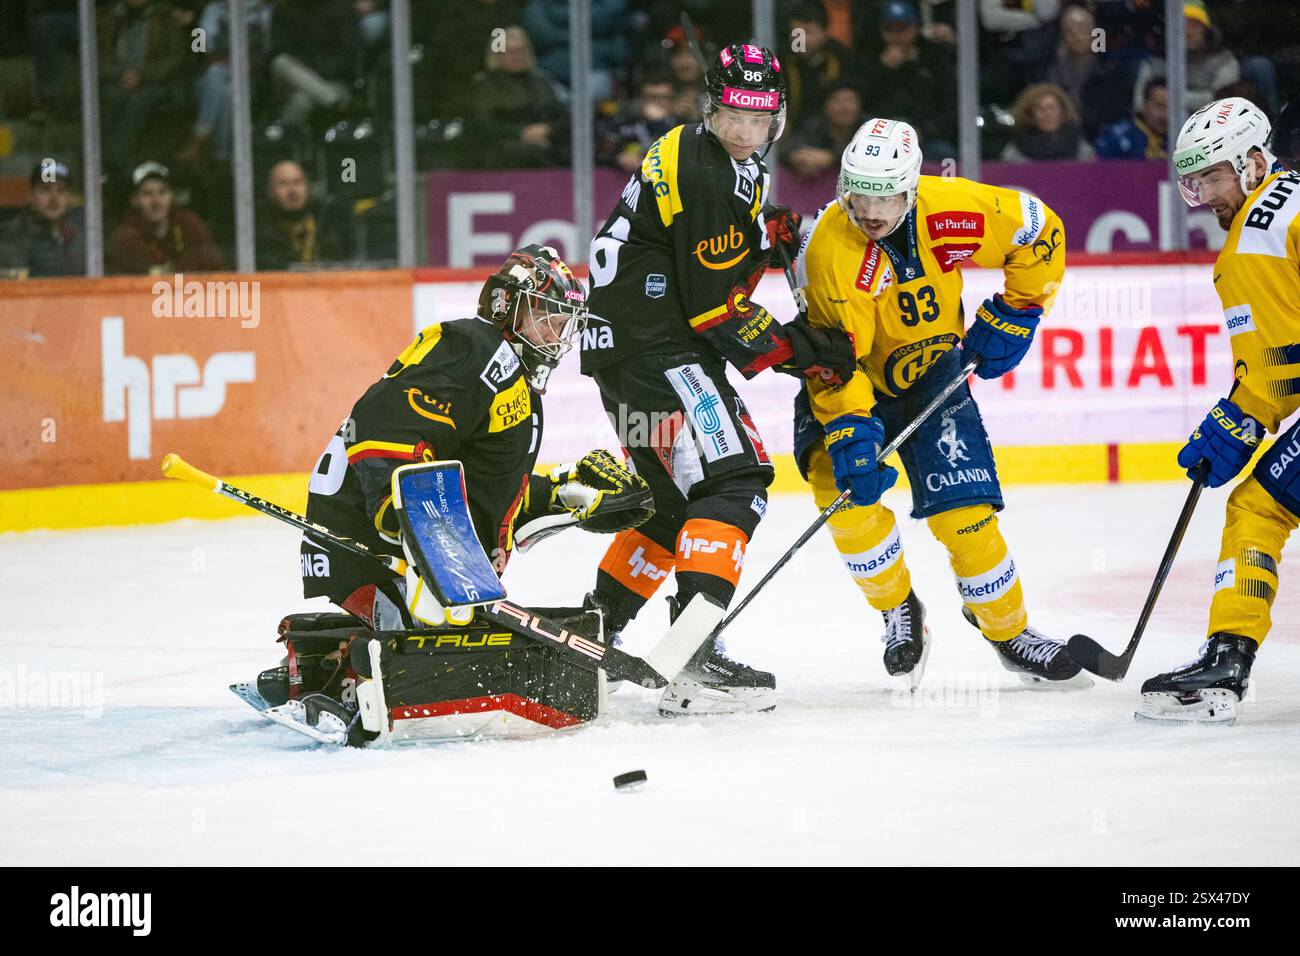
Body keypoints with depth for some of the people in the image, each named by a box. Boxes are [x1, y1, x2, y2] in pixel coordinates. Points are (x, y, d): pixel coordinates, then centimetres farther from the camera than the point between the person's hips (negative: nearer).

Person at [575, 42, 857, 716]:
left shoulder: (736, 164, 13)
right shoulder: (704, 173, -19)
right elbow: (715, 309, -19)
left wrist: (770, 231, 13)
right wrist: (807, 353, -13)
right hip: (653, 349, -11)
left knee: (684, 496, 19)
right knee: (733, 479, -18)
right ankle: (694, 661, -28)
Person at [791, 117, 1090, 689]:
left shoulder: (954, 210, -22)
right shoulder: (830, 250, -30)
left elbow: (1041, 232, -4)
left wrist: (1012, 317, -5)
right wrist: (849, 433, -43)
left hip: (932, 373, 2)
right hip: (853, 383, -2)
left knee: (965, 507, -8)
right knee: (845, 485, -25)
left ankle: (1008, 631, 13)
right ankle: (899, 610, -2)